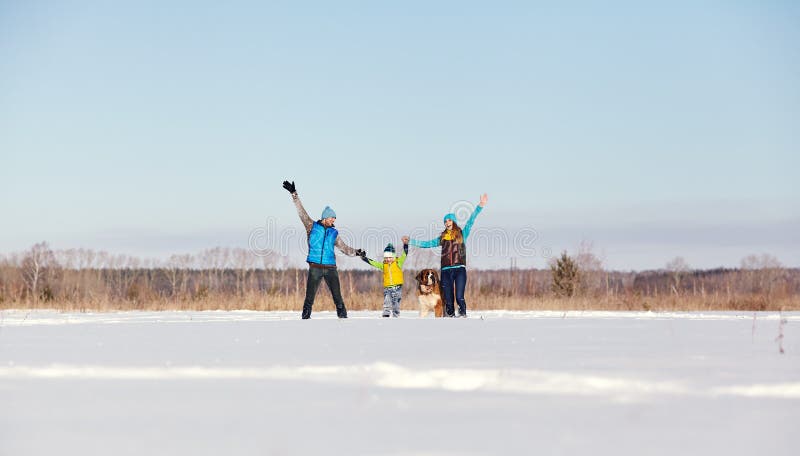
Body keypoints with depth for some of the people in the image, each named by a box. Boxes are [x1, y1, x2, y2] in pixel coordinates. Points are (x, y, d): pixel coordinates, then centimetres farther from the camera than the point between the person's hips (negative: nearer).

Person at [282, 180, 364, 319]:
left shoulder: (333, 233, 14)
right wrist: (294, 195, -4)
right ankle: (305, 318, 4)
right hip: (315, 268, -2)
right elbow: (302, 212, 1)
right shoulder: (312, 227, 6)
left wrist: (355, 252, -2)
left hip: (330, 268, 2)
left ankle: (343, 317, 2)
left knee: (337, 296, -1)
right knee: (309, 297, -2)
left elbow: (344, 248, 15)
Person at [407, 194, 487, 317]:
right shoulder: (442, 238, 19)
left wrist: (480, 206, -8)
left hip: (459, 269, -3)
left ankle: (463, 316, -2)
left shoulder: (462, 234, 10)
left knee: (459, 297, -14)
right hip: (446, 270, 3)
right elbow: (427, 244, 24)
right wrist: (410, 241, 25)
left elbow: (471, 221, 1)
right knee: (448, 300, 0)